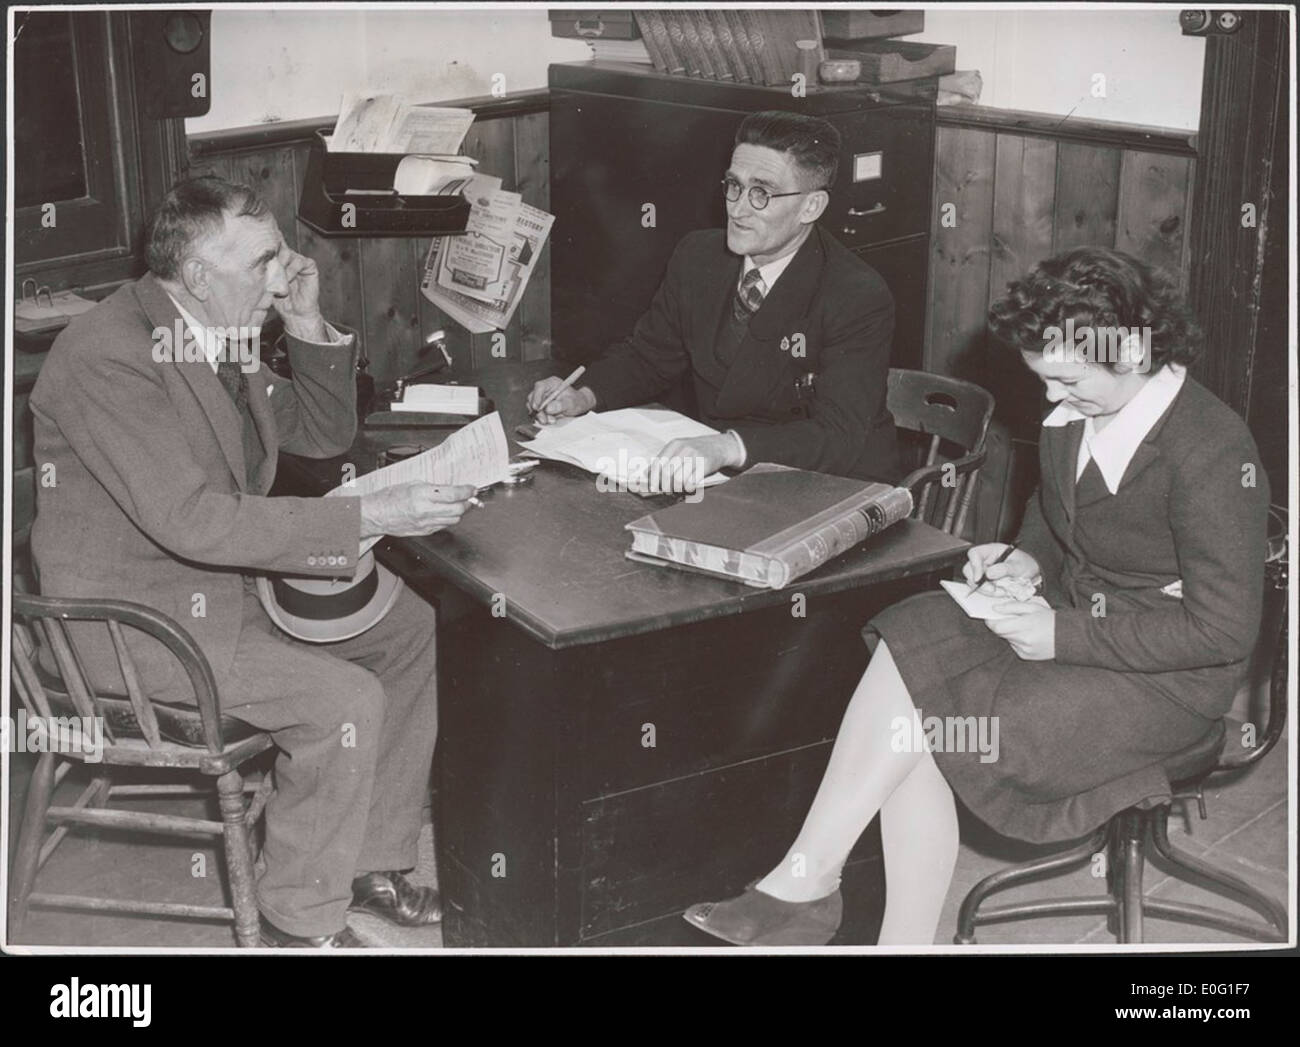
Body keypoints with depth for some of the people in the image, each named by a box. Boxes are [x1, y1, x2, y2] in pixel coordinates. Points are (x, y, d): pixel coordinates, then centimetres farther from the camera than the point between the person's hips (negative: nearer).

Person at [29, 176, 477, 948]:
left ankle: (373, 860, 15)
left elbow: (324, 435, 13)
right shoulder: (109, 354, -25)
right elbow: (191, 519, -33)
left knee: (415, 630, 5)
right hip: (134, 613, -9)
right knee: (345, 700, -22)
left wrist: (311, 328, -5)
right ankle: (304, 920, -1)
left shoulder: (222, 335, 3)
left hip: (223, 578, 10)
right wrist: (370, 519, -33)